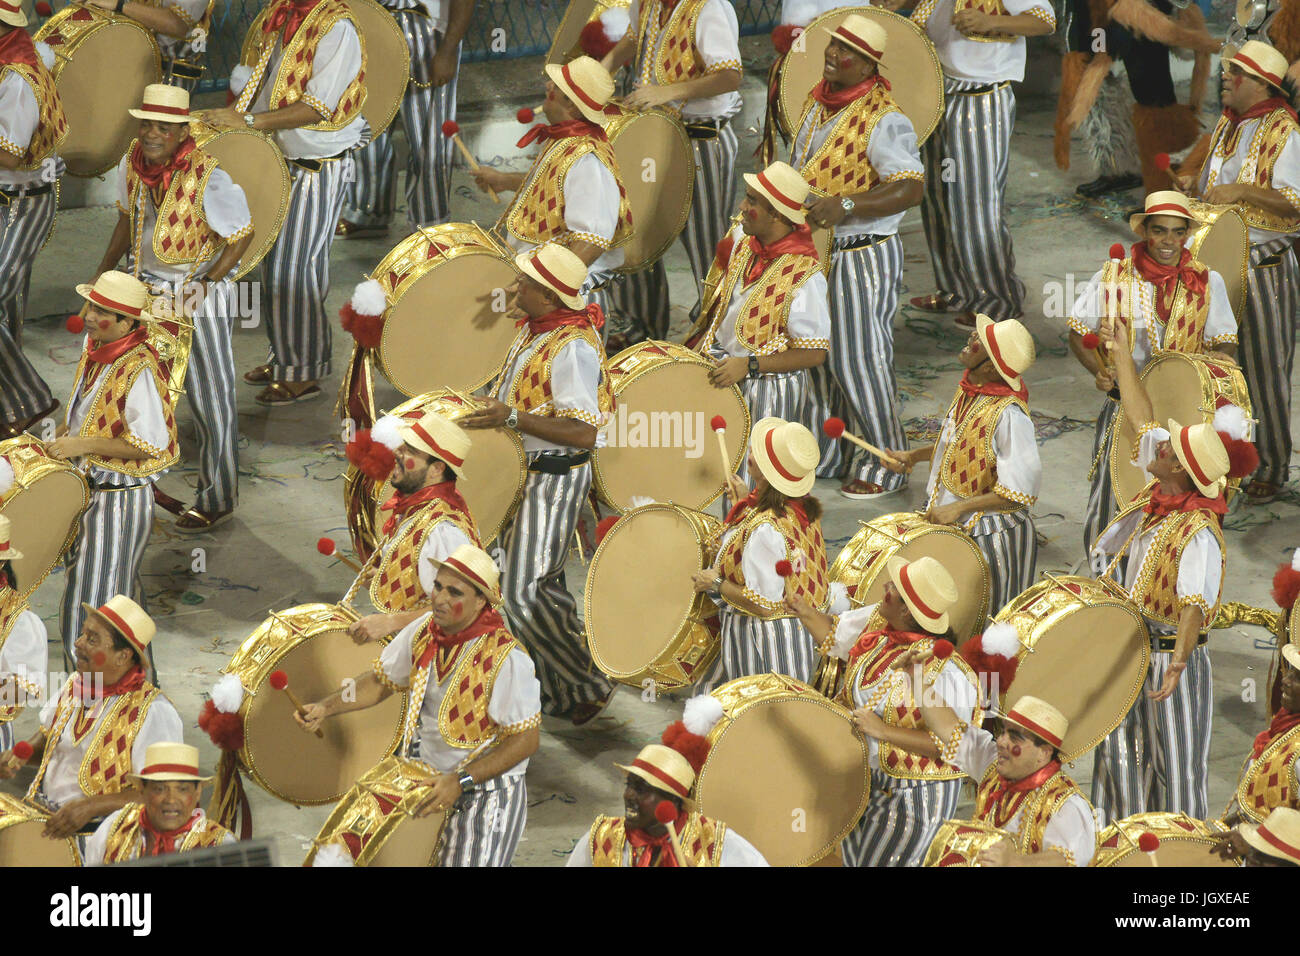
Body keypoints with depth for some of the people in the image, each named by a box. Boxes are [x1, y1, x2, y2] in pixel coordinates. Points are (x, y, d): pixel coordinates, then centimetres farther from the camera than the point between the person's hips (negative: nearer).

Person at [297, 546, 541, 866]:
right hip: (431, 780, 6)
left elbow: (526, 740, -23)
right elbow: (382, 681, 11)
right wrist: (326, 707, -2)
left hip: (487, 797, -6)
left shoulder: (506, 658, -26)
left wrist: (462, 781, -27)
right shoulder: (424, 631, -6)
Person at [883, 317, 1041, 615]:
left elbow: (1022, 489, -29)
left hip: (990, 536, -8)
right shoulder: (968, 389, -1)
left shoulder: (1008, 414, -28)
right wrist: (913, 456, 11)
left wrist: (959, 508, -27)